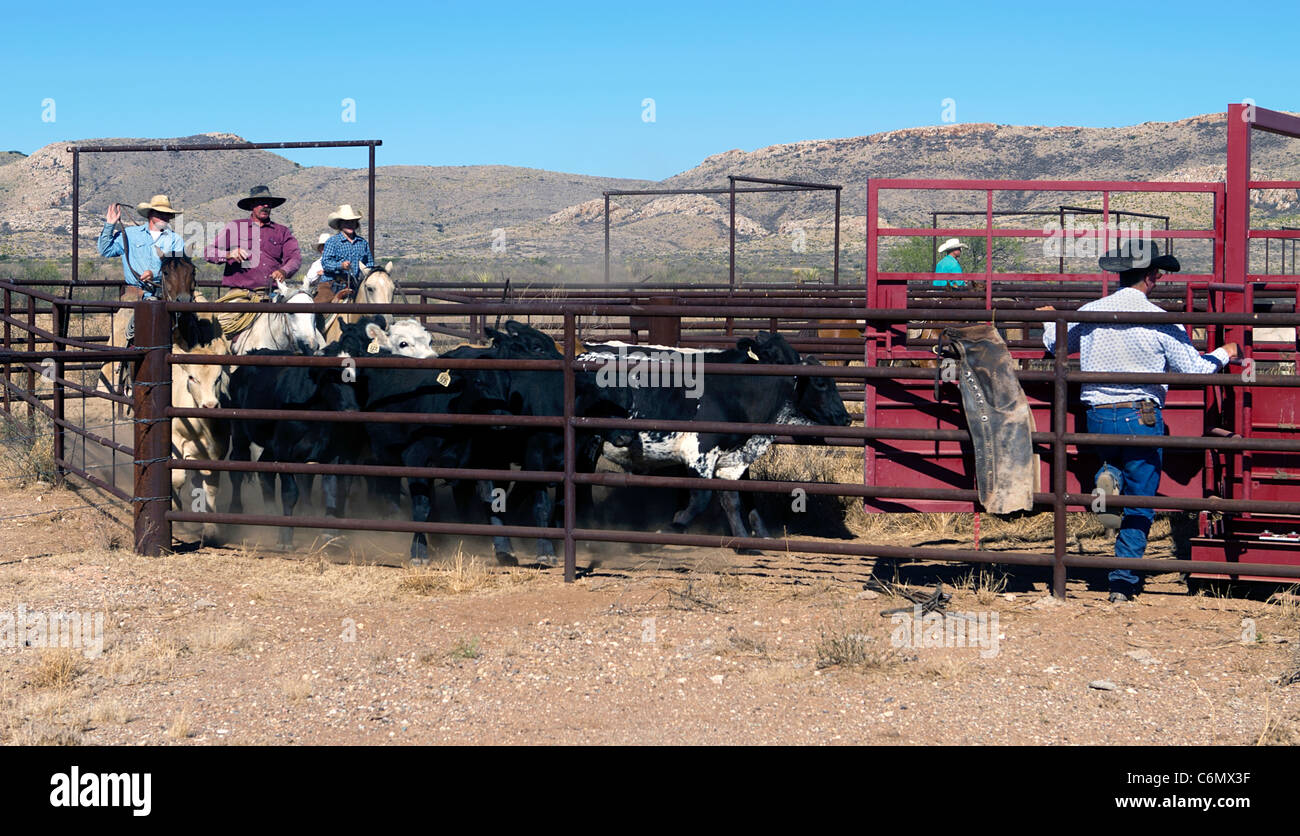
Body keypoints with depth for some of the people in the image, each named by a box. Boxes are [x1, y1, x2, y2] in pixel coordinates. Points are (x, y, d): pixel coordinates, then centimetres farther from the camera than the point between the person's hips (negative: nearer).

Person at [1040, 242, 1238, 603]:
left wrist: (1049, 320, 39)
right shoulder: (1162, 322, -11)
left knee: (1115, 457, 35)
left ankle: (1108, 478, -1)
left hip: (1097, 417, 3)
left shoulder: (1089, 313, -1)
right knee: (1139, 505, 7)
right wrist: (1225, 354, 15)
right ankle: (1123, 583, 4)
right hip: (1142, 418, -3)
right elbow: (1193, 369, -5)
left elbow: (1055, 345, 17)